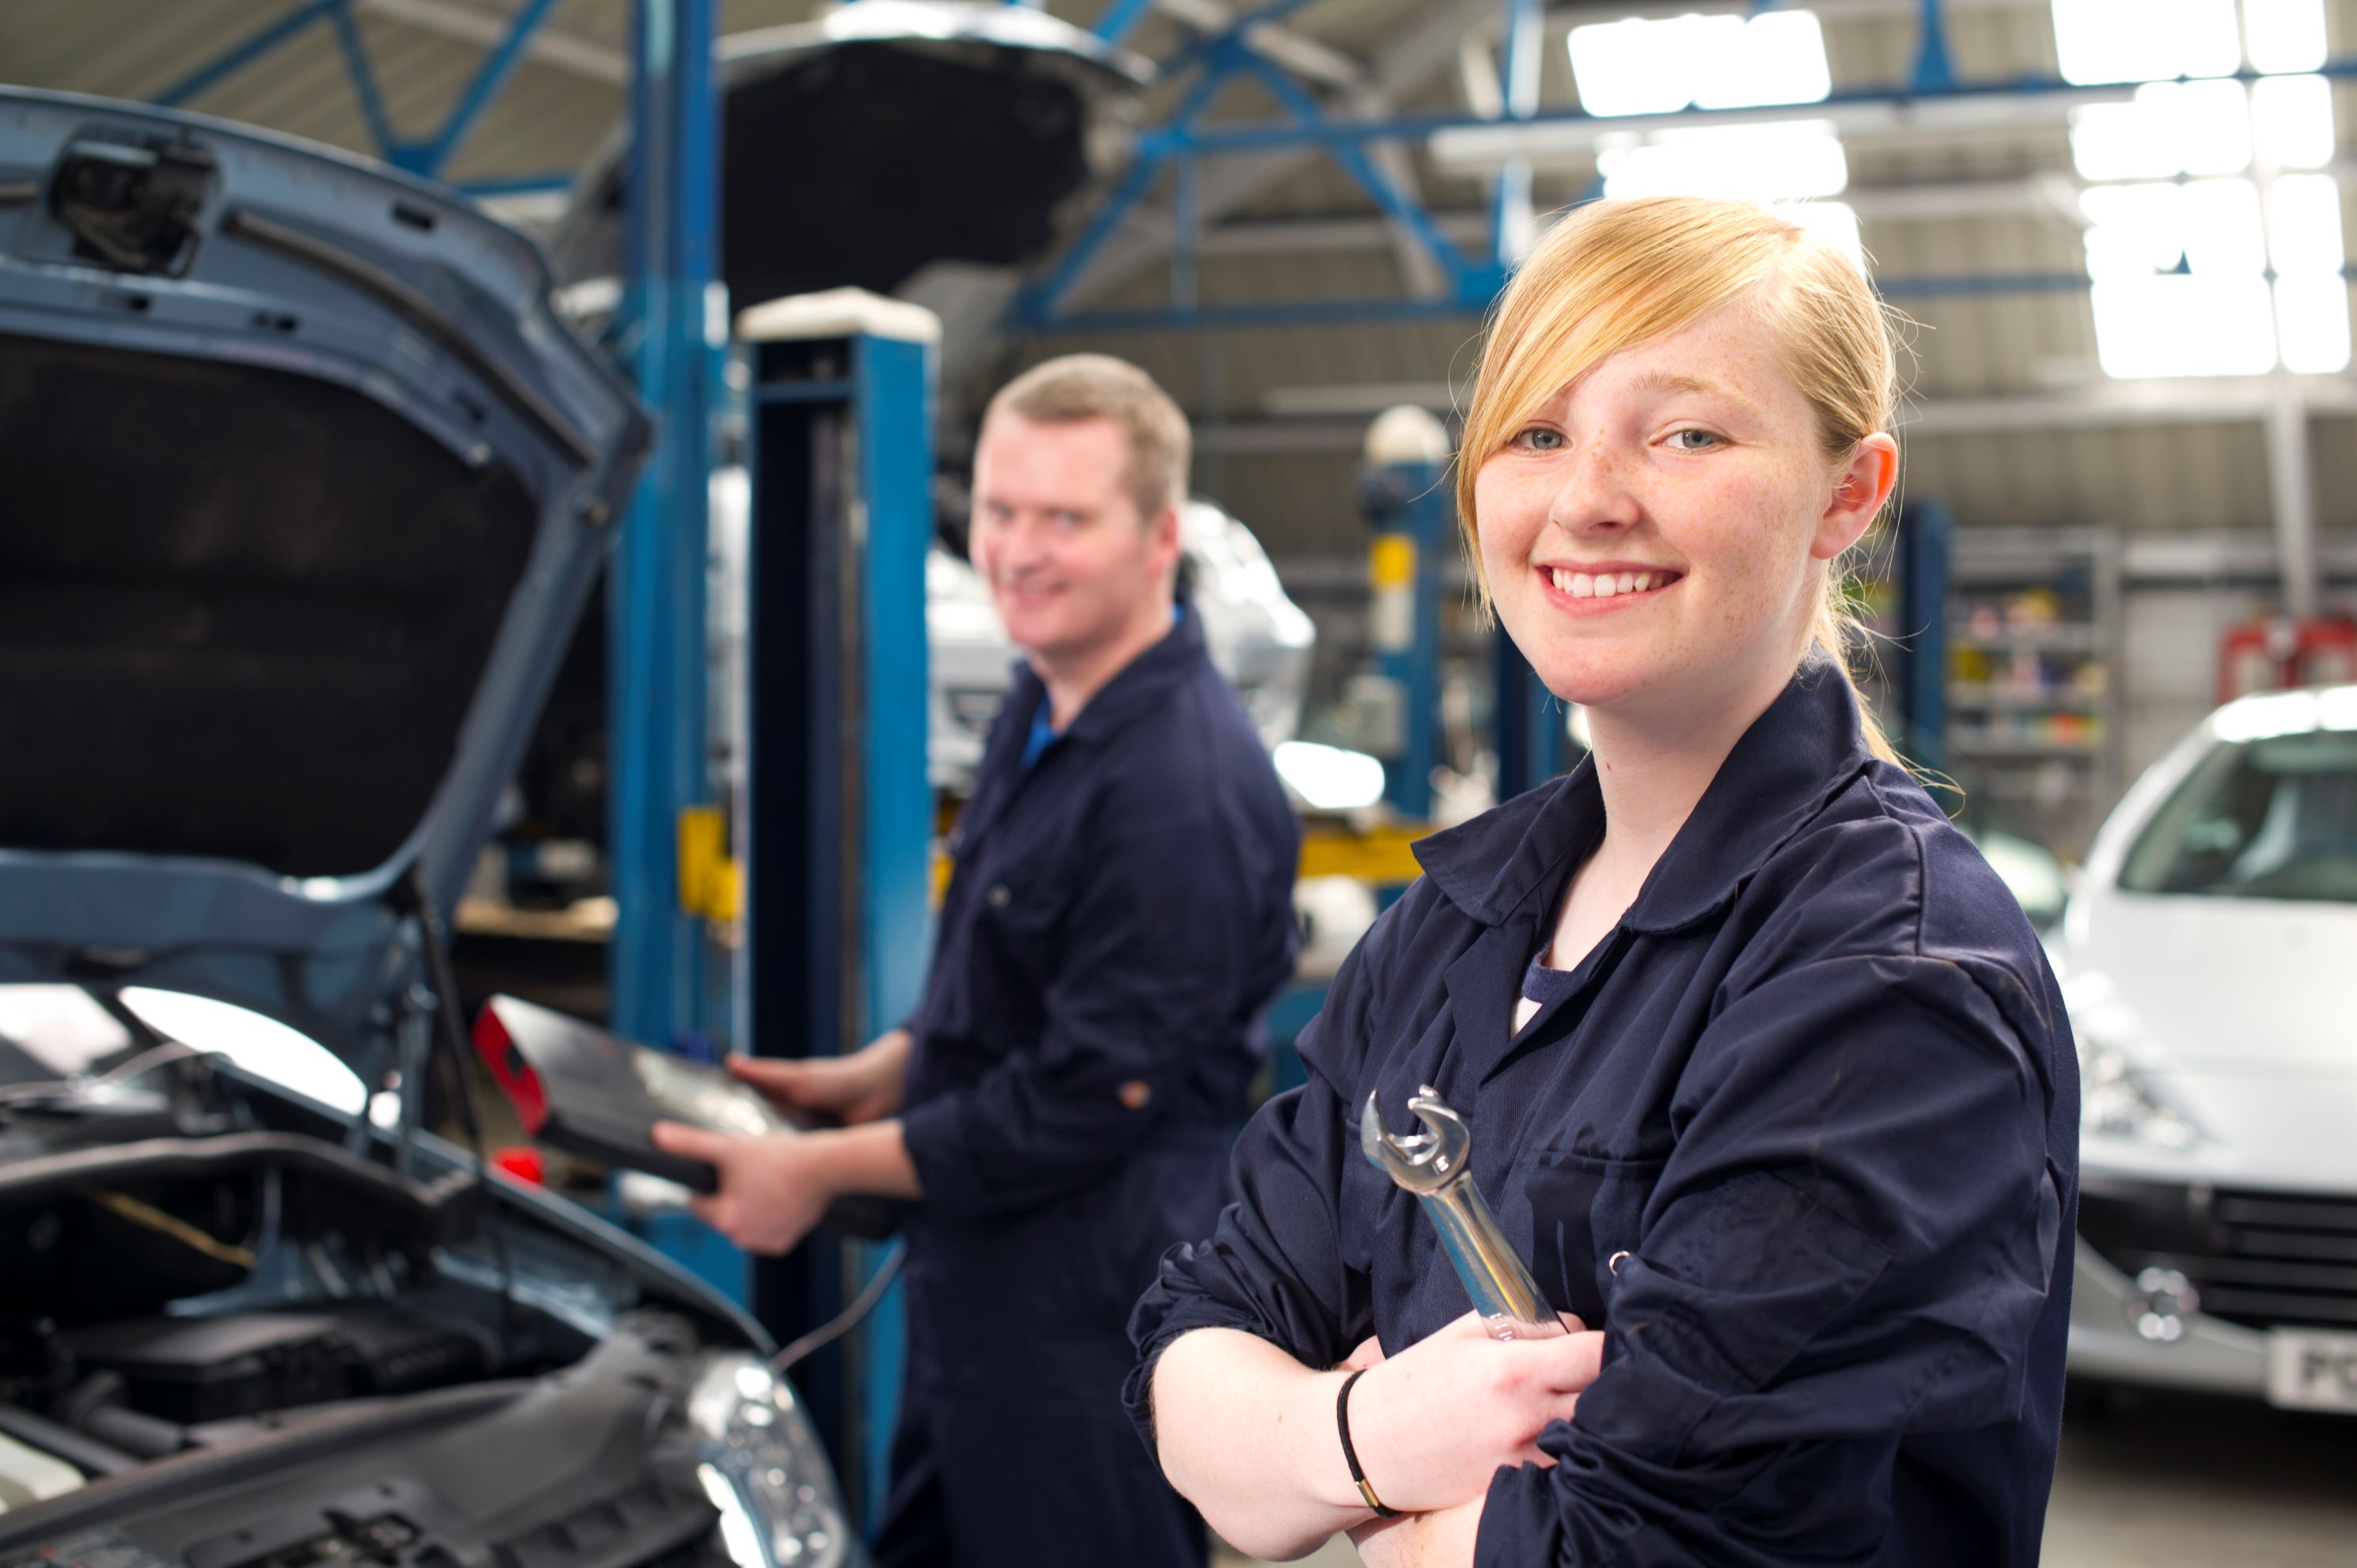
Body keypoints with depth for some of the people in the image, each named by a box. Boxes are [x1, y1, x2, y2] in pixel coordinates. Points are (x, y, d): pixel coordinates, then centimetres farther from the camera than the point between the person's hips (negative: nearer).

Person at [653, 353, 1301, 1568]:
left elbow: (1083, 1105, -23)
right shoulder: (1040, 713, 8)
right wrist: (873, 1076, 11)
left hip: (1093, 1317, -10)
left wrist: (824, 1168, -16)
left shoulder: (1186, 793, -25)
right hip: (983, 1284, 10)